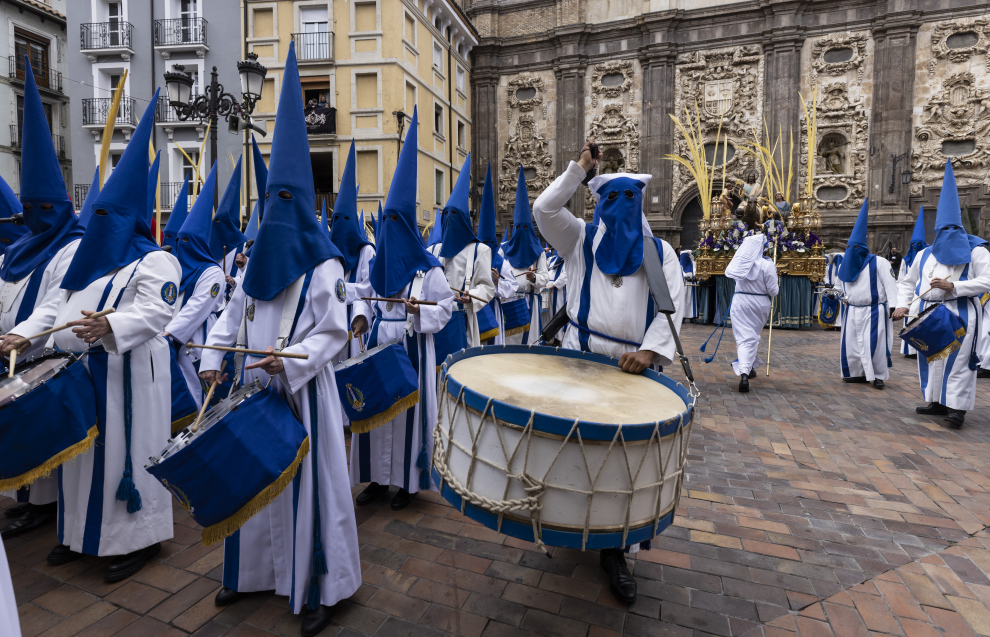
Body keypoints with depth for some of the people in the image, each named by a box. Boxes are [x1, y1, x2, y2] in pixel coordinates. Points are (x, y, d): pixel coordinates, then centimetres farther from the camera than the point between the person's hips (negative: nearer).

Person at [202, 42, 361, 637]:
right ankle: (254, 573, 38)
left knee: (310, 482, 0)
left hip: (304, 389, -7)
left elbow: (334, 333, -14)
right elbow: (233, 315, 15)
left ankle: (323, 589, 17)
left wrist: (290, 359, -25)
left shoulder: (324, 266, -11)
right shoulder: (258, 261, 10)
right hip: (258, 386, 7)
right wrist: (212, 359, 3)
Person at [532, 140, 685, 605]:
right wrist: (579, 169, 0)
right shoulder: (581, 240, 12)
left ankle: (616, 548, 17)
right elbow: (544, 209, -1)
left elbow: (673, 306, -1)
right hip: (580, 357, 0)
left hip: (633, 366, 0)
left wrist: (650, 350, -17)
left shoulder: (660, 252, 10)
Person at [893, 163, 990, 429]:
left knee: (958, 359, -7)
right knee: (931, 357, 9)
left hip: (960, 314, -5)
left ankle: (957, 407, -1)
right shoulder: (925, 255, 14)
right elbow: (907, 282, 17)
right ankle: (938, 402, 19)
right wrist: (903, 305, 2)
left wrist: (953, 286, -20)